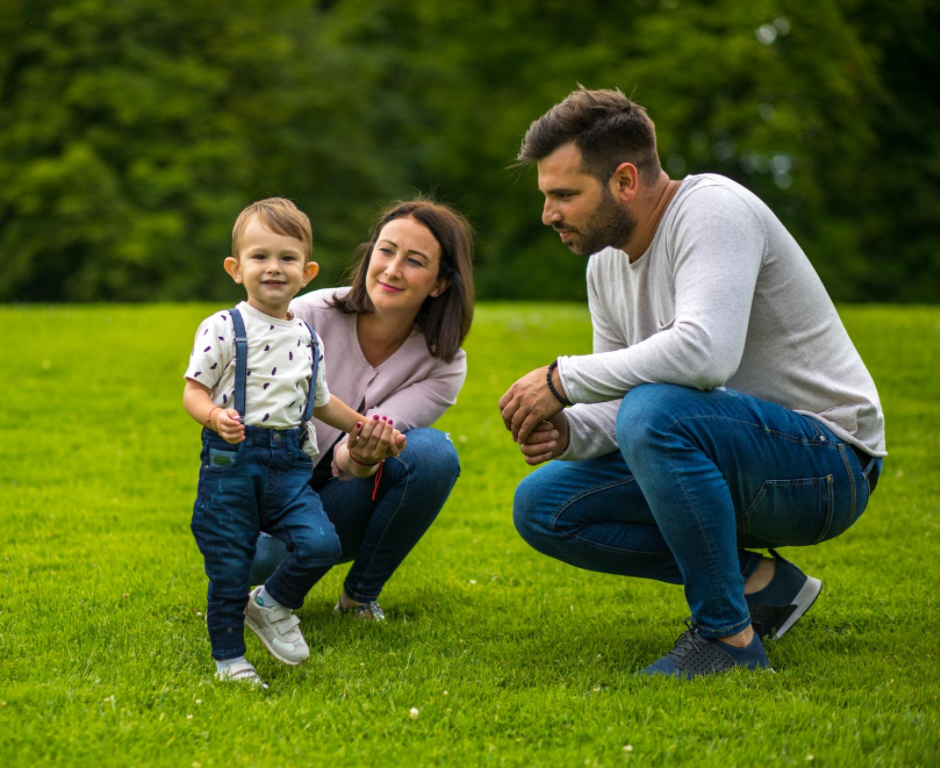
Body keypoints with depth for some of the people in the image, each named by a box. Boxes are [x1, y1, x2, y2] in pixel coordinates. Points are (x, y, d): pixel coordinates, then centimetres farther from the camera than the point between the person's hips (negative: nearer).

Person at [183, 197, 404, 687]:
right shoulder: (223, 329, -4)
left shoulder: (307, 339, 12)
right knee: (228, 567, -1)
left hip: (289, 462, 4)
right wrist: (217, 416, -26)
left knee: (321, 543, -16)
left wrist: (364, 425, 24)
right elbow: (193, 392, -7)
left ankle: (273, 604, 11)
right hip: (232, 458, -4)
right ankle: (228, 659, 18)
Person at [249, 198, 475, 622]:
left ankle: (361, 594, -8)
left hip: (347, 504, 2)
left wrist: (361, 457, -51)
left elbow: (352, 455, -25)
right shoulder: (309, 317, -19)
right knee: (266, 558, -37)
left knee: (431, 452, -29)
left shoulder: (443, 367, -13)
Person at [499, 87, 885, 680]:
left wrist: (563, 379, -26)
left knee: (656, 412, -35)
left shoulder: (713, 210, -19)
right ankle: (755, 580, 1)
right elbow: (621, 405, 11)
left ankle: (729, 636, -20)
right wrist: (567, 431, -12)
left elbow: (705, 352, -36)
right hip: (729, 456, 9)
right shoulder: (607, 262, 7)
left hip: (826, 462, -9)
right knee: (541, 506, 0)